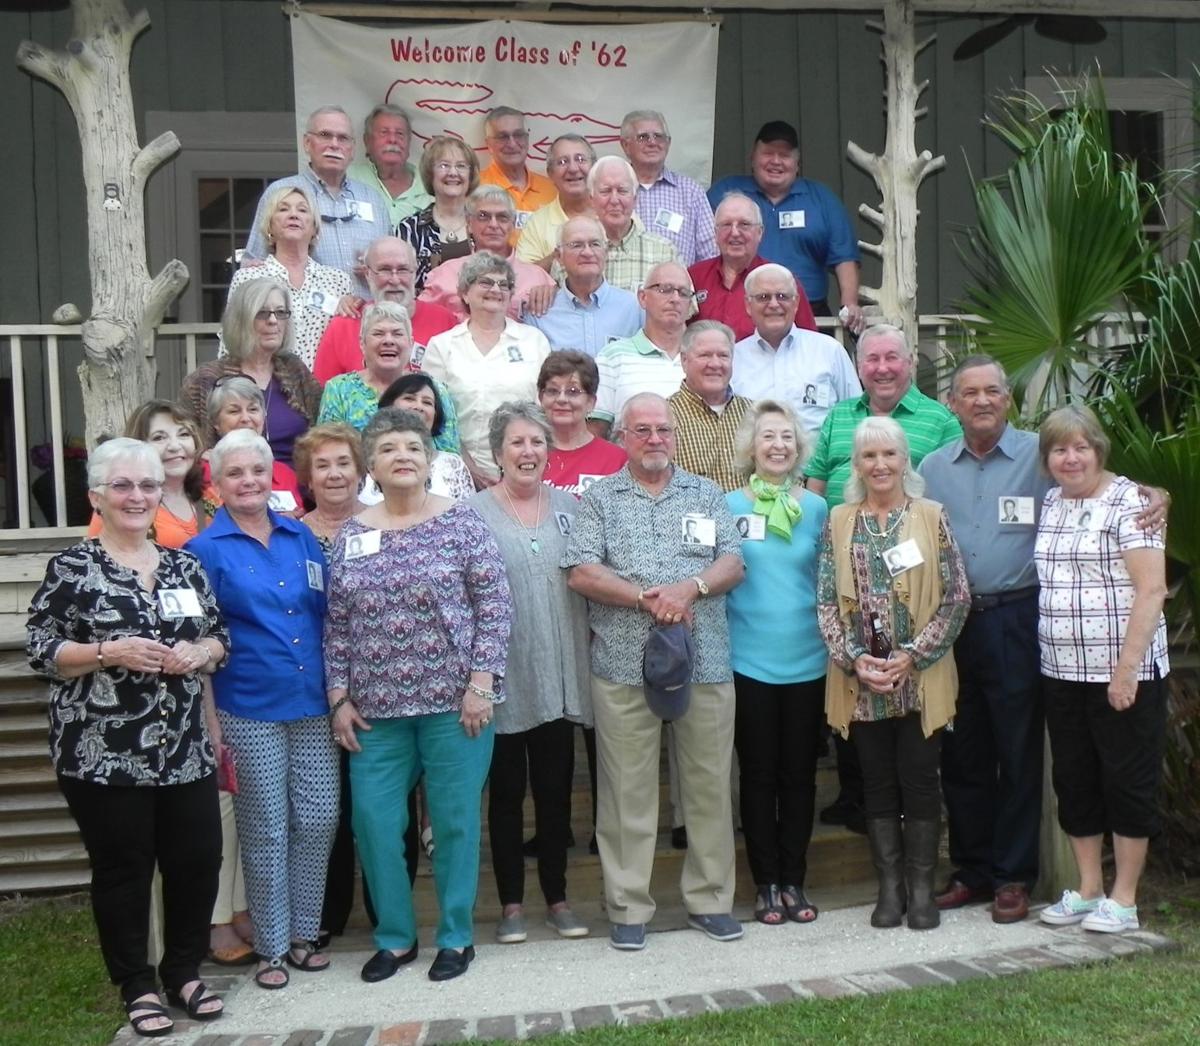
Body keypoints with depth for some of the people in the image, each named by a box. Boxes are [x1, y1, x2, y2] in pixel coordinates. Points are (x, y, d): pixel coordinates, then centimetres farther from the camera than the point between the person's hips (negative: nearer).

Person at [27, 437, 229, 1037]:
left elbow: (219, 636, 15)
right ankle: (137, 983, 23)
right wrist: (108, 653, -19)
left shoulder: (184, 565, 10)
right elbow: (40, 651, -6)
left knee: (197, 860, 7)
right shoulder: (71, 568, -4)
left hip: (185, 749, 4)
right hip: (103, 754, -4)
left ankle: (184, 969, 28)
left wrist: (201, 652, -7)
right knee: (123, 869, 6)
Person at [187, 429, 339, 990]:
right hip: (249, 711, -4)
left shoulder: (301, 536, 8)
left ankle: (303, 933, 24)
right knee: (266, 831, 4)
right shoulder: (206, 550, -3)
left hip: (313, 704, 4)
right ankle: (271, 947, 20)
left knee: (319, 820, 5)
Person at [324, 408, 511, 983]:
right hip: (376, 708, 3)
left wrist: (480, 681, -11)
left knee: (456, 820, 4)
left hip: (454, 700, -3)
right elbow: (337, 623, 9)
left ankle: (456, 937, 21)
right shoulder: (351, 536, 7)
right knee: (373, 821, 3)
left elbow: (495, 604, -4)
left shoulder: (461, 521, -2)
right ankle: (394, 936, 22)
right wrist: (339, 696, 3)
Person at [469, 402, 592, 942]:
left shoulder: (567, 505, 8)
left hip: (558, 679, 3)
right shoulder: (474, 512, -5)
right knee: (507, 792, 9)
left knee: (555, 790, 12)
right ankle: (511, 903, 21)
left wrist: (589, 655, 8)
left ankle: (557, 897, 26)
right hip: (503, 680, -3)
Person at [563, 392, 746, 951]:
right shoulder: (599, 498, 7)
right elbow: (581, 574, -4)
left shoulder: (706, 494, 14)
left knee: (709, 784, 7)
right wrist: (646, 598, -14)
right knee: (627, 789, 3)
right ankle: (628, 908, 14)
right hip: (624, 667, -2)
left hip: (705, 663, 2)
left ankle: (709, 899, 21)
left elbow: (732, 564, 5)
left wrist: (690, 587, -13)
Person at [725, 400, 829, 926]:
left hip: (807, 660, 2)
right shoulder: (730, 506, -1)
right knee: (758, 775, 6)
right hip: (749, 661, -2)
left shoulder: (816, 507, 6)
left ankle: (794, 881, 20)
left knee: (800, 774, 9)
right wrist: (718, 648, -3)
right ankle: (766, 883, 17)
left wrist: (835, 642, 8)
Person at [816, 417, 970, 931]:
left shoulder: (931, 517, 0)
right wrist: (854, 658, -10)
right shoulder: (839, 521, 6)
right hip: (861, 681, 2)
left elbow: (957, 598, -3)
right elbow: (826, 601, 2)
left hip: (921, 678, -2)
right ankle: (889, 887, 19)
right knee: (878, 784, 8)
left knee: (919, 782, 3)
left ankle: (921, 888, 15)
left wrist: (912, 656, -11)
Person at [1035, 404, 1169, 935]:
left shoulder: (1128, 502, -9)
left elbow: (1151, 590, -16)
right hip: (1062, 671, 7)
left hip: (1123, 672, -7)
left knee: (1127, 781, 3)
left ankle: (1123, 900, 13)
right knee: (1074, 781, 12)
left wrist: (1126, 668, -20)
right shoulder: (1050, 505, 11)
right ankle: (1087, 889, 24)